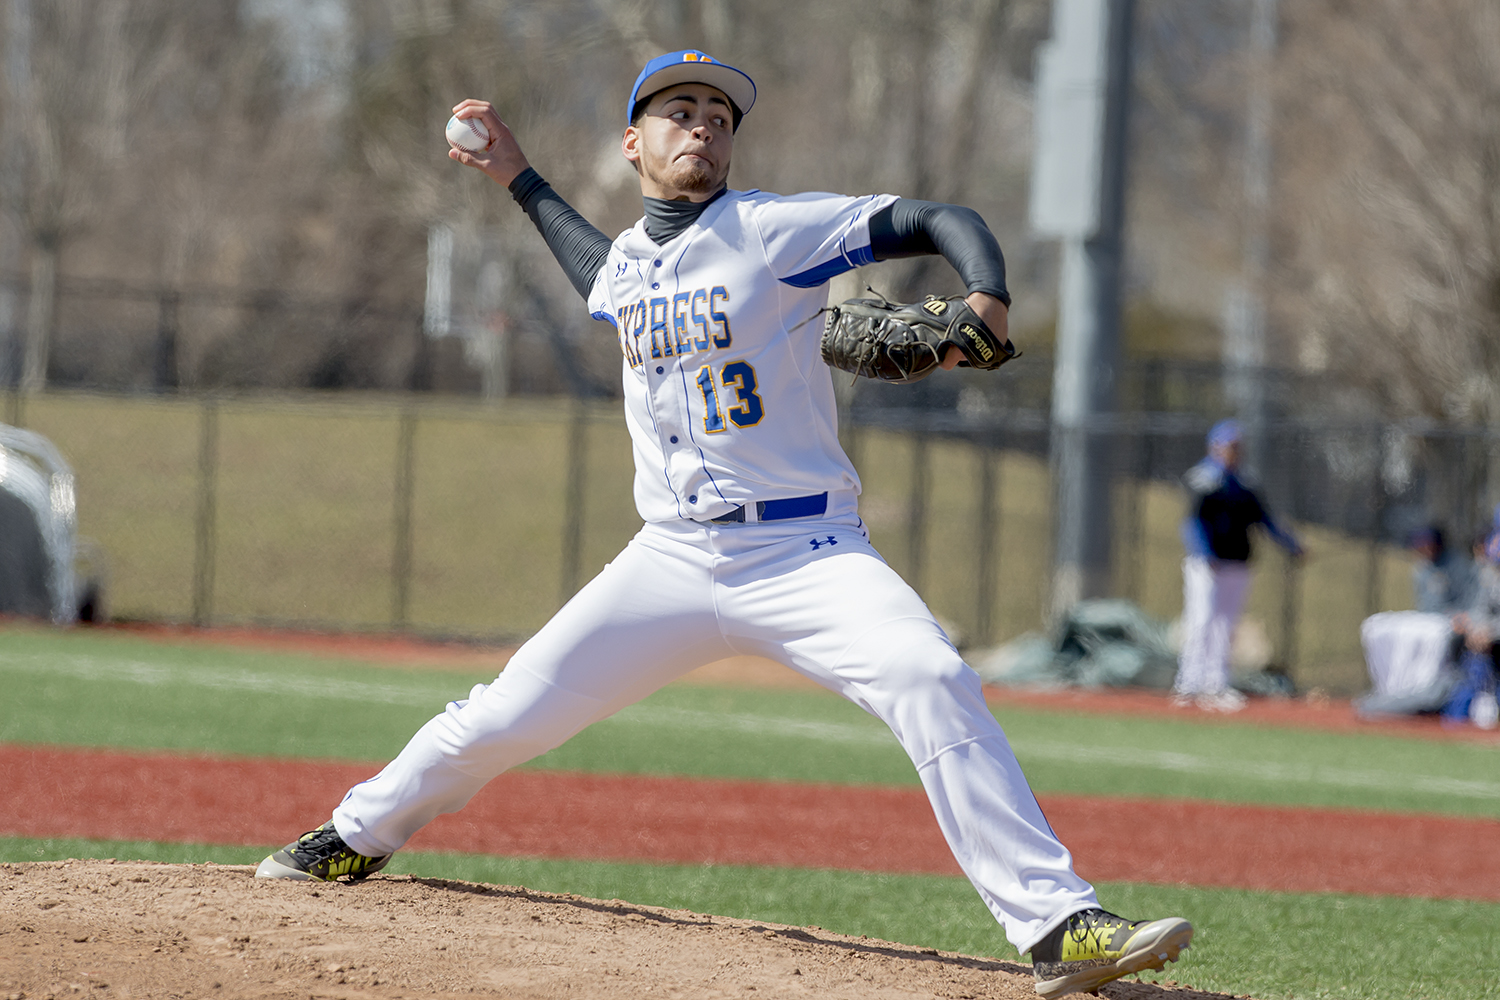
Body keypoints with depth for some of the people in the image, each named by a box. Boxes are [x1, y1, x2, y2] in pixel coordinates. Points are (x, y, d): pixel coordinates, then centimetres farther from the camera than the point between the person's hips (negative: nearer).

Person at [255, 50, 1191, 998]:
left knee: (931, 682, -30)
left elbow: (942, 222, -11)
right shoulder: (627, 264, 14)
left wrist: (986, 305, -31)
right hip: (673, 559, 5)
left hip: (805, 554, -5)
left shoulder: (774, 229, -5)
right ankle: (358, 836, 31)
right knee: (505, 717, 3)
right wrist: (522, 182, 37)